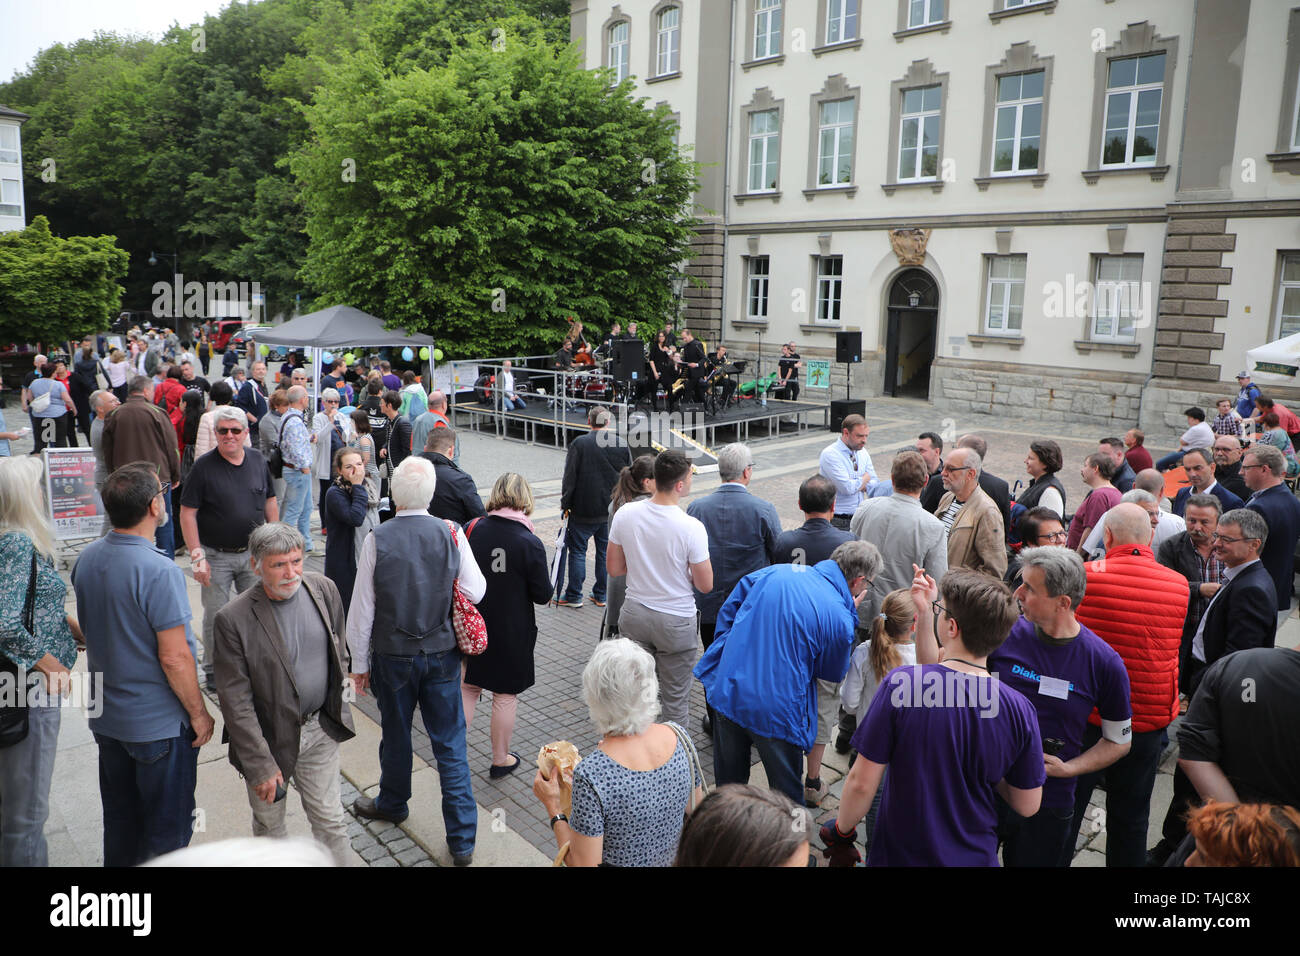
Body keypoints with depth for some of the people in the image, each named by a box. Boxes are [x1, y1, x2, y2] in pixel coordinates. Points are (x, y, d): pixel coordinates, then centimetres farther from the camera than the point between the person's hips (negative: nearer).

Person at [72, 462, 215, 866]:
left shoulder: (86, 559, -2)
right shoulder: (159, 571, -27)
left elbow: (88, 631, 11)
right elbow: (174, 657, -24)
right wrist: (199, 713, -12)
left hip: (105, 716, 8)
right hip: (159, 723, -7)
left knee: (119, 817, 24)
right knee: (167, 829, 11)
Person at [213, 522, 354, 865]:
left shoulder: (324, 589, -8)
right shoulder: (234, 619, -21)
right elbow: (235, 701, -17)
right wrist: (260, 765, -17)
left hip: (320, 729, 3)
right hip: (269, 736, -2)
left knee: (330, 819, 12)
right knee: (269, 825, 18)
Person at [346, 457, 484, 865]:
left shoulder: (377, 539, -14)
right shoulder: (451, 534, -12)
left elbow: (362, 609, -9)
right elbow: (475, 592, -7)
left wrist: (360, 663, 3)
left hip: (392, 656, 0)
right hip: (443, 654, 1)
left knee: (396, 734, 20)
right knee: (450, 743, 8)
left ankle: (392, 803, 46)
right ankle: (462, 839, 12)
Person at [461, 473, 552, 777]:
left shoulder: (472, 530, -8)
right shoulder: (530, 543, -18)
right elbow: (543, 595, -13)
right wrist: (545, 573, 6)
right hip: (512, 631, -3)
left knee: (468, 688, 20)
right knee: (506, 695, 12)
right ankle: (501, 760, 27)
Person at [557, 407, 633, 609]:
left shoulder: (579, 444, -10)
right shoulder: (622, 444, 1)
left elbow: (569, 478, -10)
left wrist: (565, 504, 0)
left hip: (584, 511, -3)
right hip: (613, 510, 4)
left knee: (578, 550, 6)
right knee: (606, 551, 12)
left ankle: (574, 596, 10)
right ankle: (601, 595, 19)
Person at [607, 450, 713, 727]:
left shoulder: (625, 514, -10)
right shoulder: (691, 527, -22)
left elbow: (613, 568, 0)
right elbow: (705, 584, -13)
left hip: (634, 616, 4)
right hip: (676, 621, -4)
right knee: (675, 699, 12)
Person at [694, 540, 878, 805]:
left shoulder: (776, 572, -3)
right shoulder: (840, 620, -15)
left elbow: (727, 612, 6)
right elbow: (834, 674, 4)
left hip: (727, 691, 5)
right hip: (776, 711, -4)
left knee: (728, 781, 25)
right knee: (786, 790, 20)